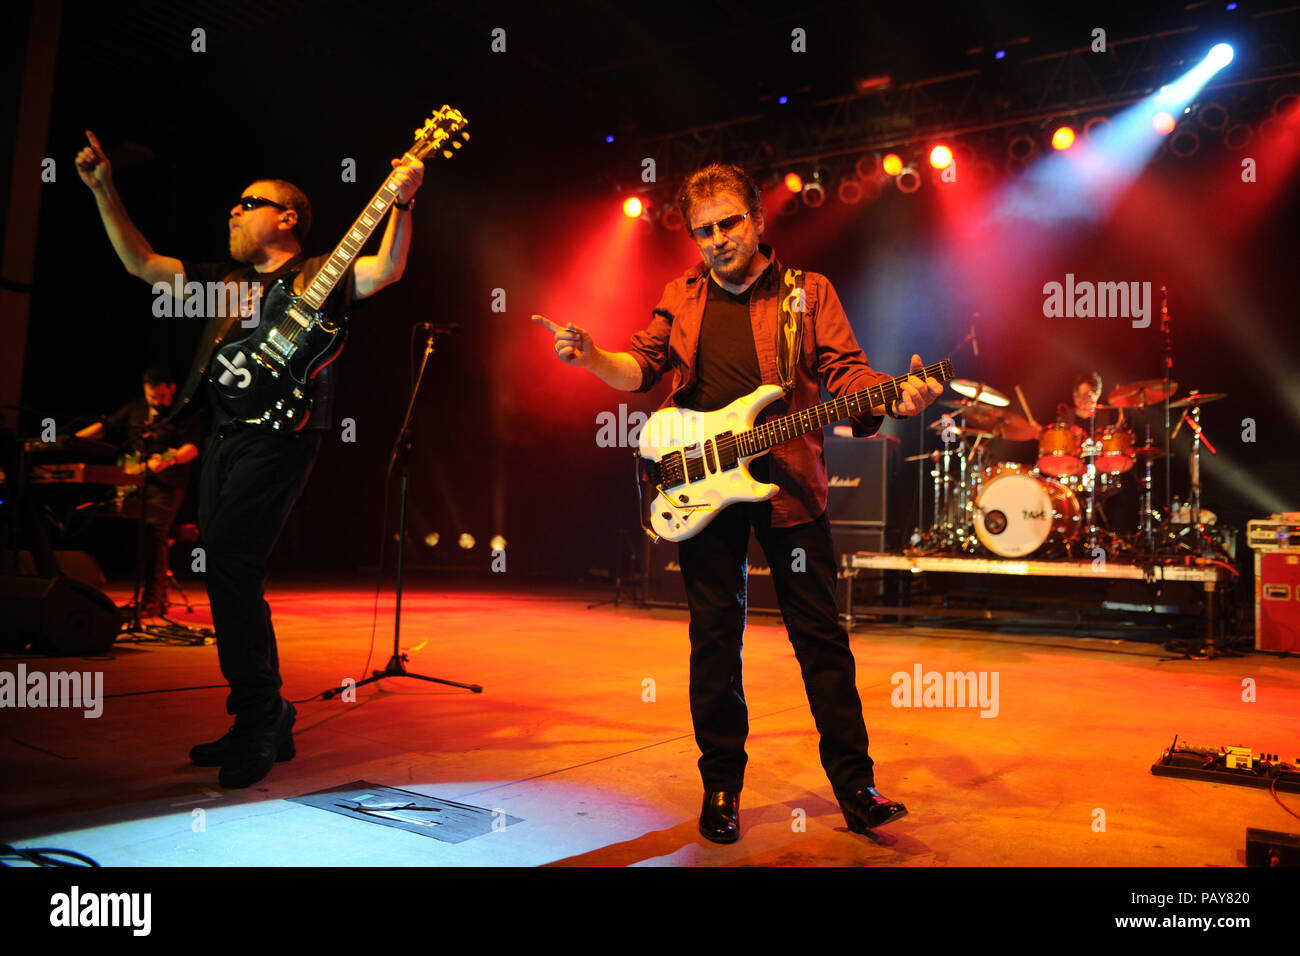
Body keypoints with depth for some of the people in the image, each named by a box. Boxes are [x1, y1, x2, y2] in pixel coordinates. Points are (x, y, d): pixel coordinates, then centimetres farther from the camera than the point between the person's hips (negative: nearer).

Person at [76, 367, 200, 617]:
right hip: (134, 482, 6)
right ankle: (160, 595, 15)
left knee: (154, 535, -16)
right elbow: (105, 427, 18)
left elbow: (192, 447, -13)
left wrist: (170, 460, -32)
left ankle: (151, 600, -13)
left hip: (166, 485, -6)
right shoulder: (135, 409, 16)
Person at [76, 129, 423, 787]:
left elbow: (386, 269, -9)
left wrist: (400, 203, -21)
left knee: (229, 563, -19)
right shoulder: (226, 281, 26)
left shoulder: (319, 276, 6)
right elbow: (142, 264, 27)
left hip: (277, 434, -8)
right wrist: (104, 193, 22)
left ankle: (260, 715, -9)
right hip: (225, 434, 8)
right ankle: (262, 724, 16)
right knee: (224, 571, 7)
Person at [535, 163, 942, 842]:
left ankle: (855, 785, 16)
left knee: (820, 634, 3)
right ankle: (721, 786, 21)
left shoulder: (807, 292, 6)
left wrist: (894, 397, -21)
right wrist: (590, 358, -10)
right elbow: (642, 368, 9)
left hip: (789, 485, -1)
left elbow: (846, 371, -2)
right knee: (715, 638, 7)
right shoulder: (680, 298, 13)